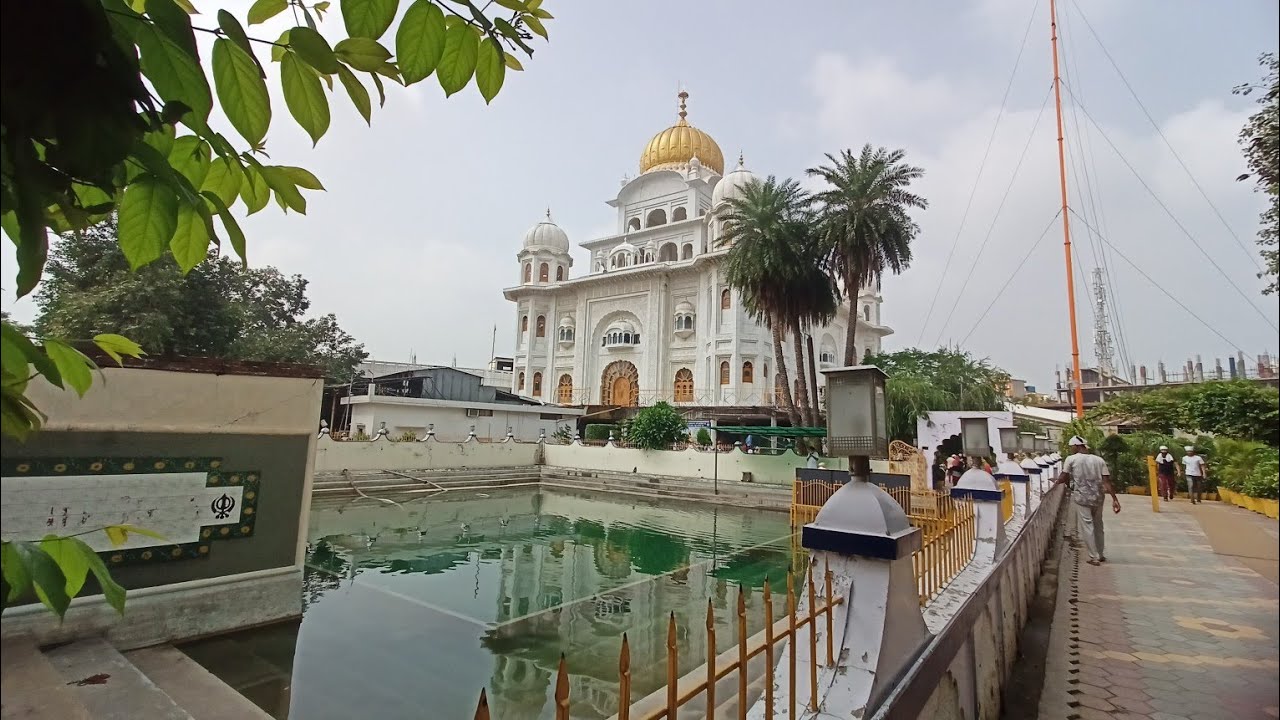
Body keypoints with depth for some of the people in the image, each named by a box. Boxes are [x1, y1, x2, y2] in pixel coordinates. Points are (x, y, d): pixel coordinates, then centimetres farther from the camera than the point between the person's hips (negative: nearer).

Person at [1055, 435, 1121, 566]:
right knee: (1098, 526, 18)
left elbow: (1064, 477, -1)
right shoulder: (1099, 460, 4)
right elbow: (1107, 481, -2)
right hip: (1097, 497, 5)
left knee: (1086, 526, 3)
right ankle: (1102, 555, 28)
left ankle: (1094, 557, 6)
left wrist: (1056, 482, 19)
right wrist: (1115, 499, 0)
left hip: (1081, 497, -5)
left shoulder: (1071, 459, -6)